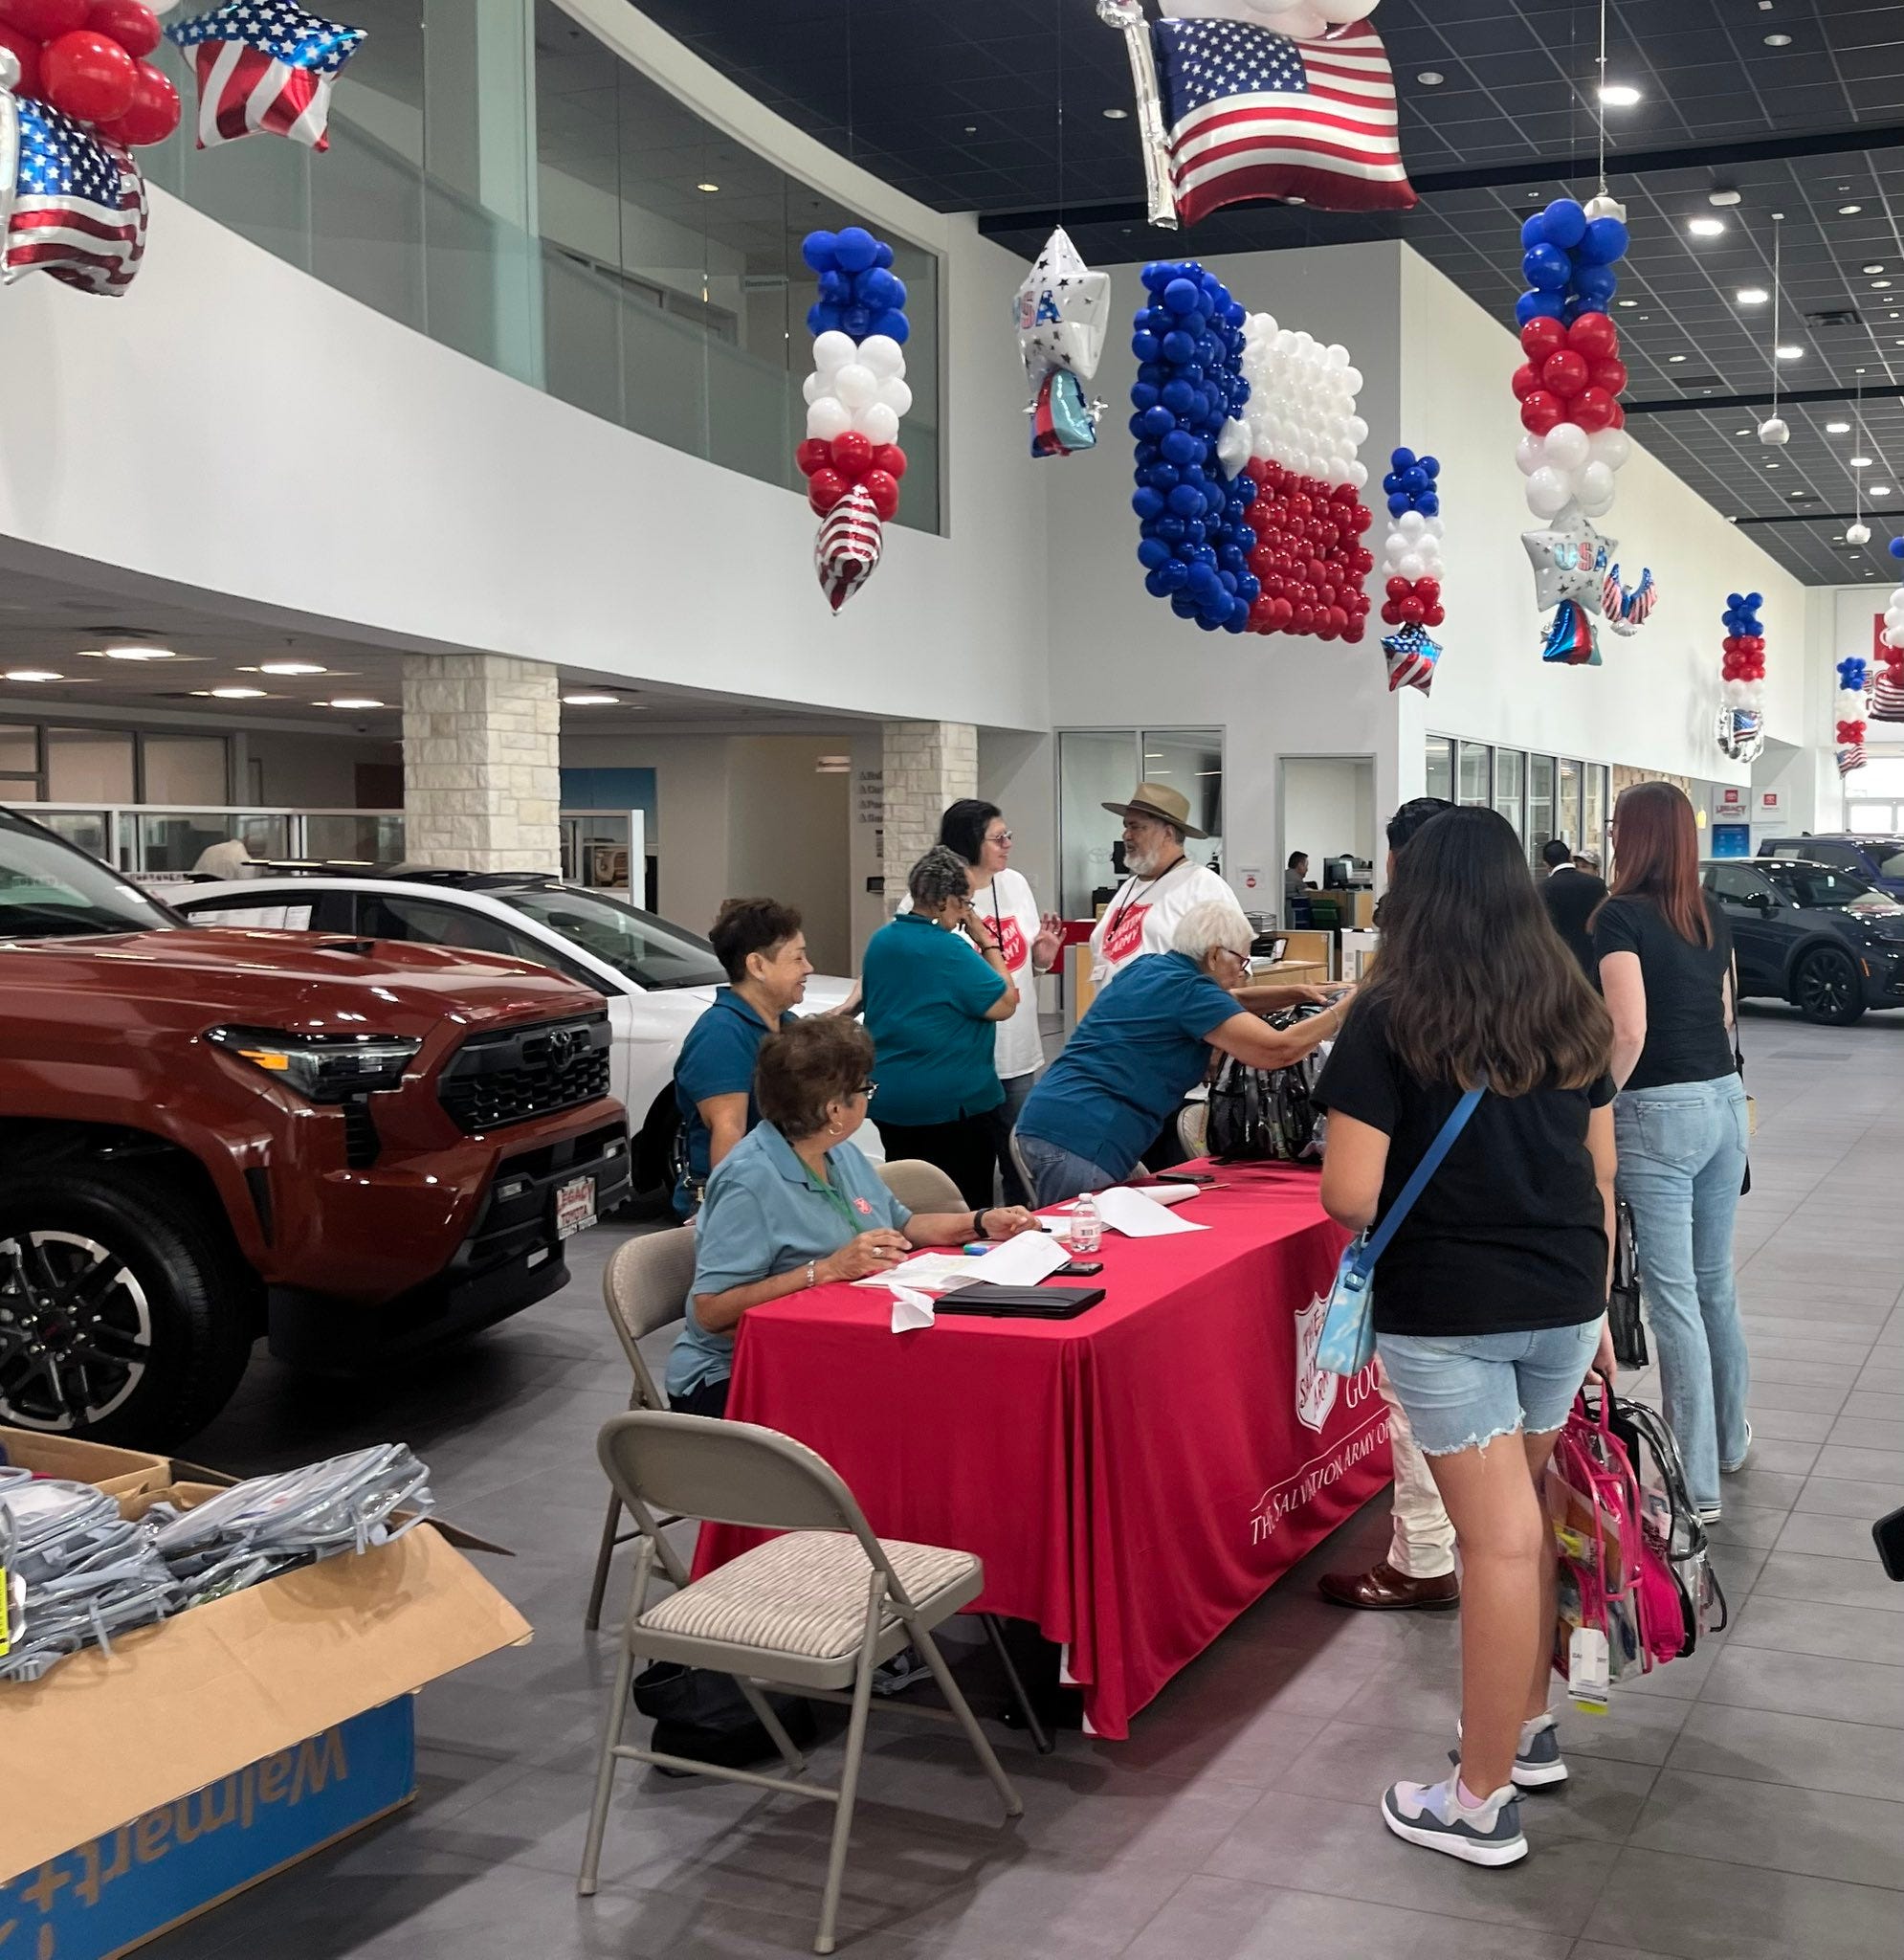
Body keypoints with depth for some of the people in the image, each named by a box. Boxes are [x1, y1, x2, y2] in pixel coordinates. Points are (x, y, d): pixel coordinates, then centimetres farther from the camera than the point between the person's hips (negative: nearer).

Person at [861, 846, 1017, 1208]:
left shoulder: (880, 940, 5)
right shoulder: (948, 949, -19)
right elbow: (1005, 1004, -15)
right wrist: (988, 944, -7)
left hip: (890, 1105, 8)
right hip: (954, 1105, -8)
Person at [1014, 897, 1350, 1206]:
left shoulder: (1146, 967, 17)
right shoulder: (1189, 990, -10)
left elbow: (1223, 1008, 35)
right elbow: (1277, 1049, -16)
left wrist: (1293, 995, 25)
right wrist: (1343, 1010, -4)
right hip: (1082, 1138, -9)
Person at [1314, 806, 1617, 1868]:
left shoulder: (1389, 1020, -11)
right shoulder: (1573, 1010, 5)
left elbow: (1350, 1196, -16)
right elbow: (1602, 1176, 10)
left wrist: (1379, 1210, 7)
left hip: (1445, 1311, -5)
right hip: (1566, 1299, 5)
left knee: (1499, 1541, 0)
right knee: (1536, 1519, 20)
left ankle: (1483, 1802, 12)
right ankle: (1531, 1726, 35)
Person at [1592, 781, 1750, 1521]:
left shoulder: (1620, 916, -12)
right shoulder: (1711, 916, 10)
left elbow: (1629, 1029, -22)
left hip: (1660, 1113, -7)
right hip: (1724, 1102, 7)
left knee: (1673, 1294, -2)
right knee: (1715, 1278, 20)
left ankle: (1698, 1482, 2)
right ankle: (1730, 1437, 36)